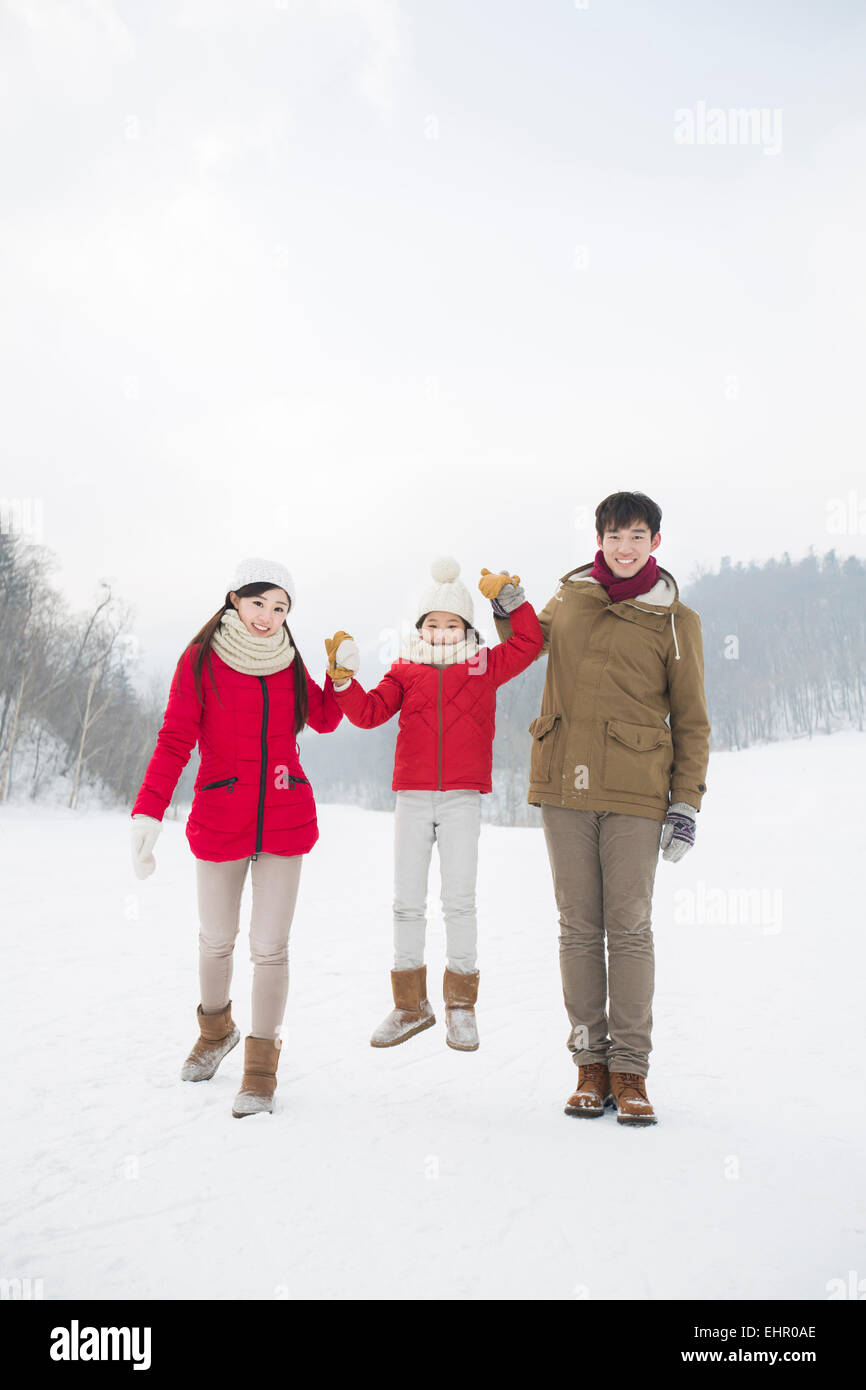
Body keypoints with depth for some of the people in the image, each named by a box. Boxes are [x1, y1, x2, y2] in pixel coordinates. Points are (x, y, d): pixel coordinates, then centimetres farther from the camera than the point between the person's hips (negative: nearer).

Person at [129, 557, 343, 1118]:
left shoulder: (289, 663, 5)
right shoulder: (201, 659, -4)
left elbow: (326, 720, 19)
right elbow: (175, 741, -11)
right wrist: (148, 813, -23)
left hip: (285, 820, 1)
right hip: (221, 819, -1)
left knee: (270, 947, 0)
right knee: (217, 940, 15)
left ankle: (261, 1064, 17)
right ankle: (216, 1028, 44)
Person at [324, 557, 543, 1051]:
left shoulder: (485, 667, 7)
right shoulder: (405, 672, 8)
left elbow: (529, 644, 1)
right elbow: (369, 712, -1)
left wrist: (511, 598, -6)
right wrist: (344, 678, -15)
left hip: (462, 798, -1)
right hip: (413, 797, 2)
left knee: (460, 900, 1)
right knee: (407, 902, 6)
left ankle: (461, 1006, 15)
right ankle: (411, 1005, 19)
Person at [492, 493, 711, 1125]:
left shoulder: (675, 619, 5)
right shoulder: (570, 596, 12)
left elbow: (691, 720, 6)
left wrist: (687, 802, -1)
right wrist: (507, 610, 10)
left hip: (634, 791, -2)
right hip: (565, 786, 2)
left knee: (630, 928, -1)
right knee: (579, 927, 5)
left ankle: (630, 1072, 10)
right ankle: (591, 1067, 15)